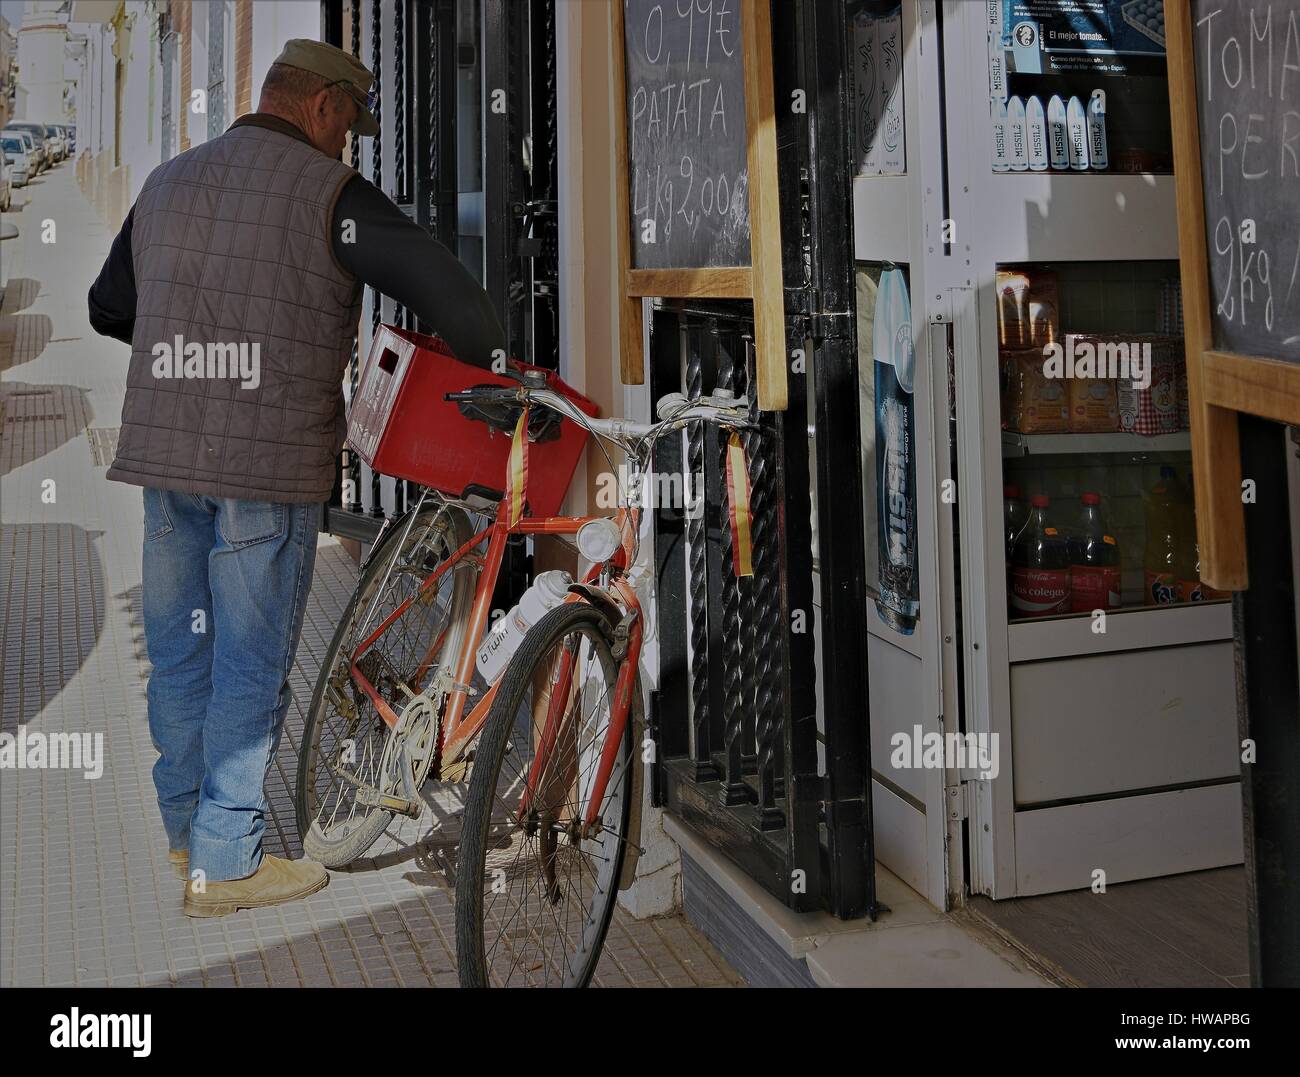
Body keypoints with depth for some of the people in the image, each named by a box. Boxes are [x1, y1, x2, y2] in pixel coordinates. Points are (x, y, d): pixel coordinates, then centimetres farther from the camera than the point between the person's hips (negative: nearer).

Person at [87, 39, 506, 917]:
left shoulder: (166, 182, 15)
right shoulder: (326, 191, -7)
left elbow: (108, 307, 23)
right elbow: (439, 284, -16)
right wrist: (500, 362, -1)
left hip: (163, 452, 7)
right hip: (268, 465, -7)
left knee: (178, 649, 16)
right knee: (251, 664, 3)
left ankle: (179, 836, 30)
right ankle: (226, 866, 11)